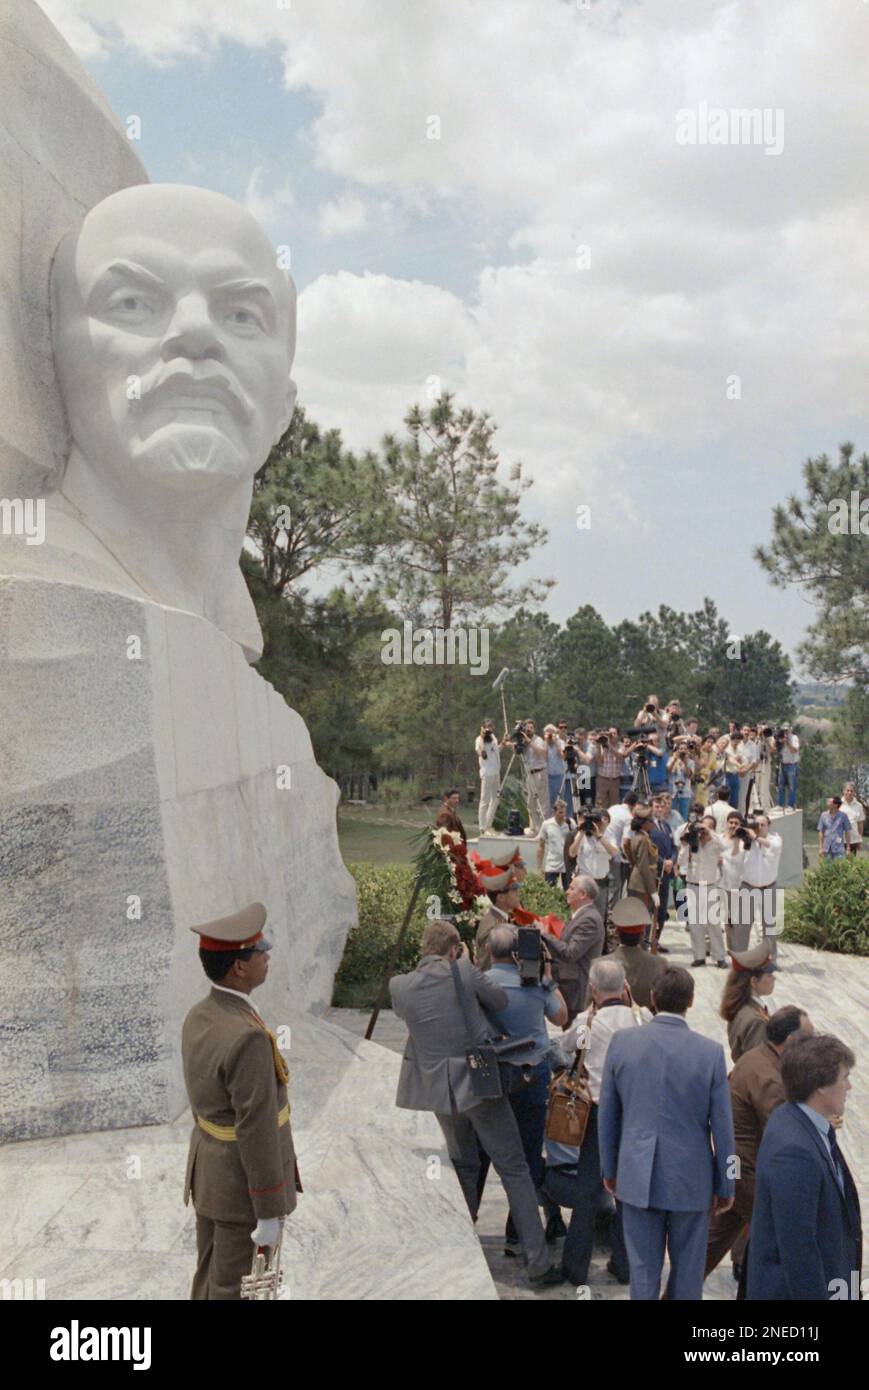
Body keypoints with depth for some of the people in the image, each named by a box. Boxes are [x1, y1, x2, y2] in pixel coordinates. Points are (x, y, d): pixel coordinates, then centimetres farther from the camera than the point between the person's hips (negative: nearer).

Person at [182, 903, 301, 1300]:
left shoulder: (199, 1016, -3)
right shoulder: (247, 1036, -32)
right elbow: (257, 1131, -27)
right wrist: (269, 1213, -18)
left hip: (208, 1170, 8)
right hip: (243, 1183, -8)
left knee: (211, 1278, 22)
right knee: (235, 1290, 9)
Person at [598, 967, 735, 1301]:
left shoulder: (622, 1042, -7)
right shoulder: (711, 1052, -12)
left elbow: (606, 1114, 1)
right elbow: (722, 1127, -6)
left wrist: (609, 1169, 13)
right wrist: (725, 1186, 6)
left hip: (637, 1176, 1)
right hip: (691, 1179, -1)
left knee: (643, 1270, 11)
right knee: (688, 1271, 16)